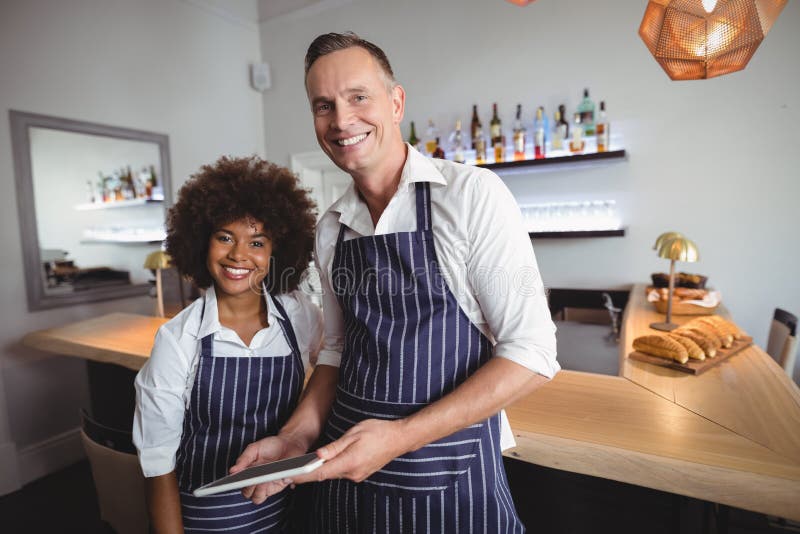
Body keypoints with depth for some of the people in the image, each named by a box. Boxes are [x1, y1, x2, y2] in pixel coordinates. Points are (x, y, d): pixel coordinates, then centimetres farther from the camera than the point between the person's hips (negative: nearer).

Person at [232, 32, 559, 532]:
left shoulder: (472, 194, -15)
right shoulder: (331, 228, 1)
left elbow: (532, 353, -17)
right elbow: (338, 349, 10)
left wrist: (399, 437, -22)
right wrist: (296, 437, -4)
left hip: (451, 479, -4)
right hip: (346, 465, 5)